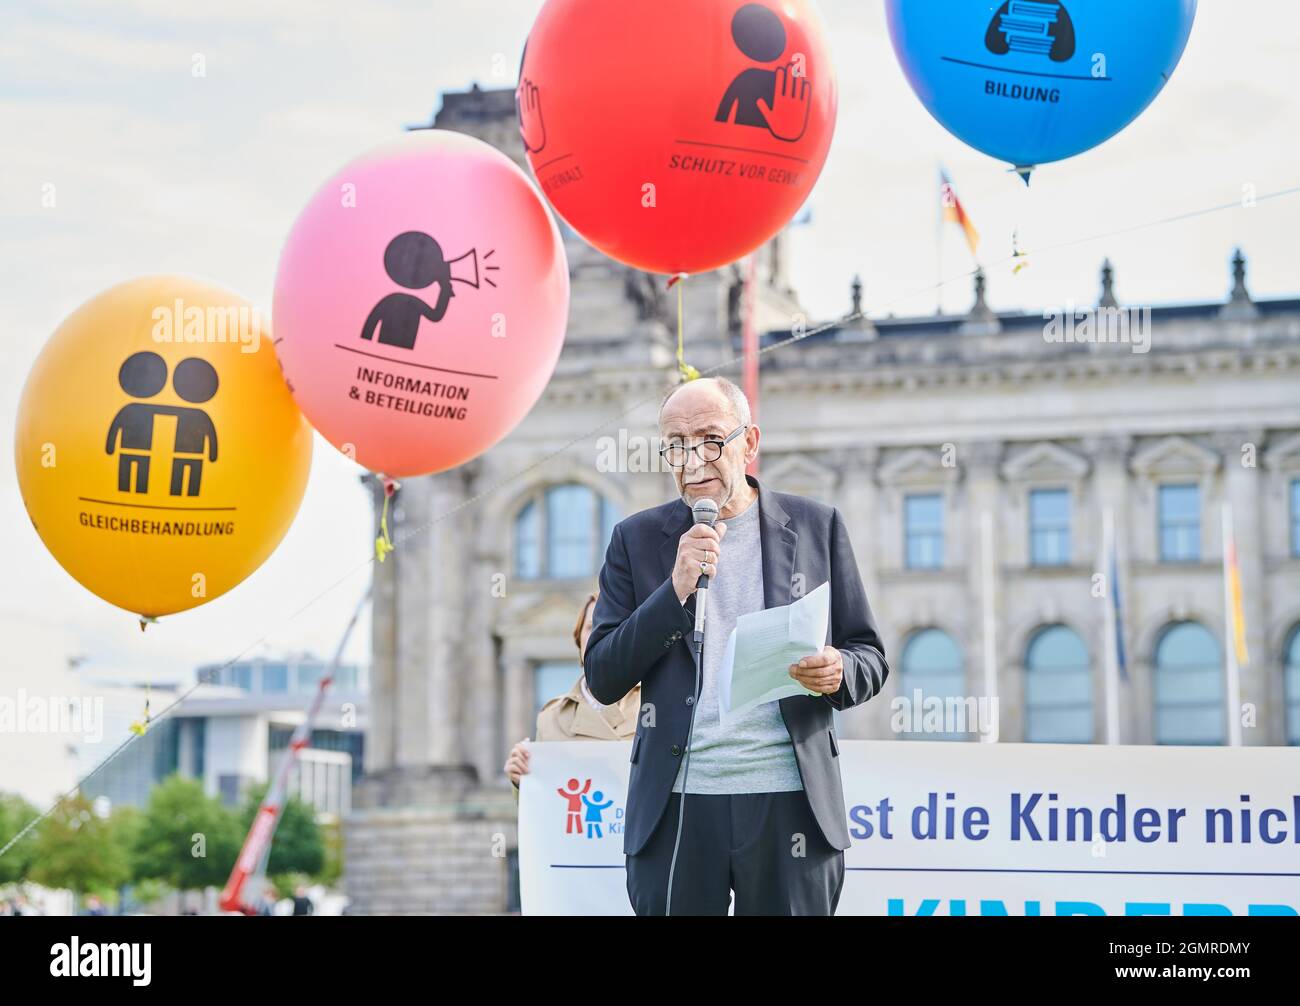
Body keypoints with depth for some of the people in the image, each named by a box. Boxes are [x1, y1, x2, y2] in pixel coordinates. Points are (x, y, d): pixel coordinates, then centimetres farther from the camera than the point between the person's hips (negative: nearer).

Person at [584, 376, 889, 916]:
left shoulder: (816, 527, 7)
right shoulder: (638, 538, 7)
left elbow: (870, 659, 10)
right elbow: (603, 679, 2)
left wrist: (836, 673, -13)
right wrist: (677, 590, -10)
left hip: (788, 804, 0)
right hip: (676, 808, 0)